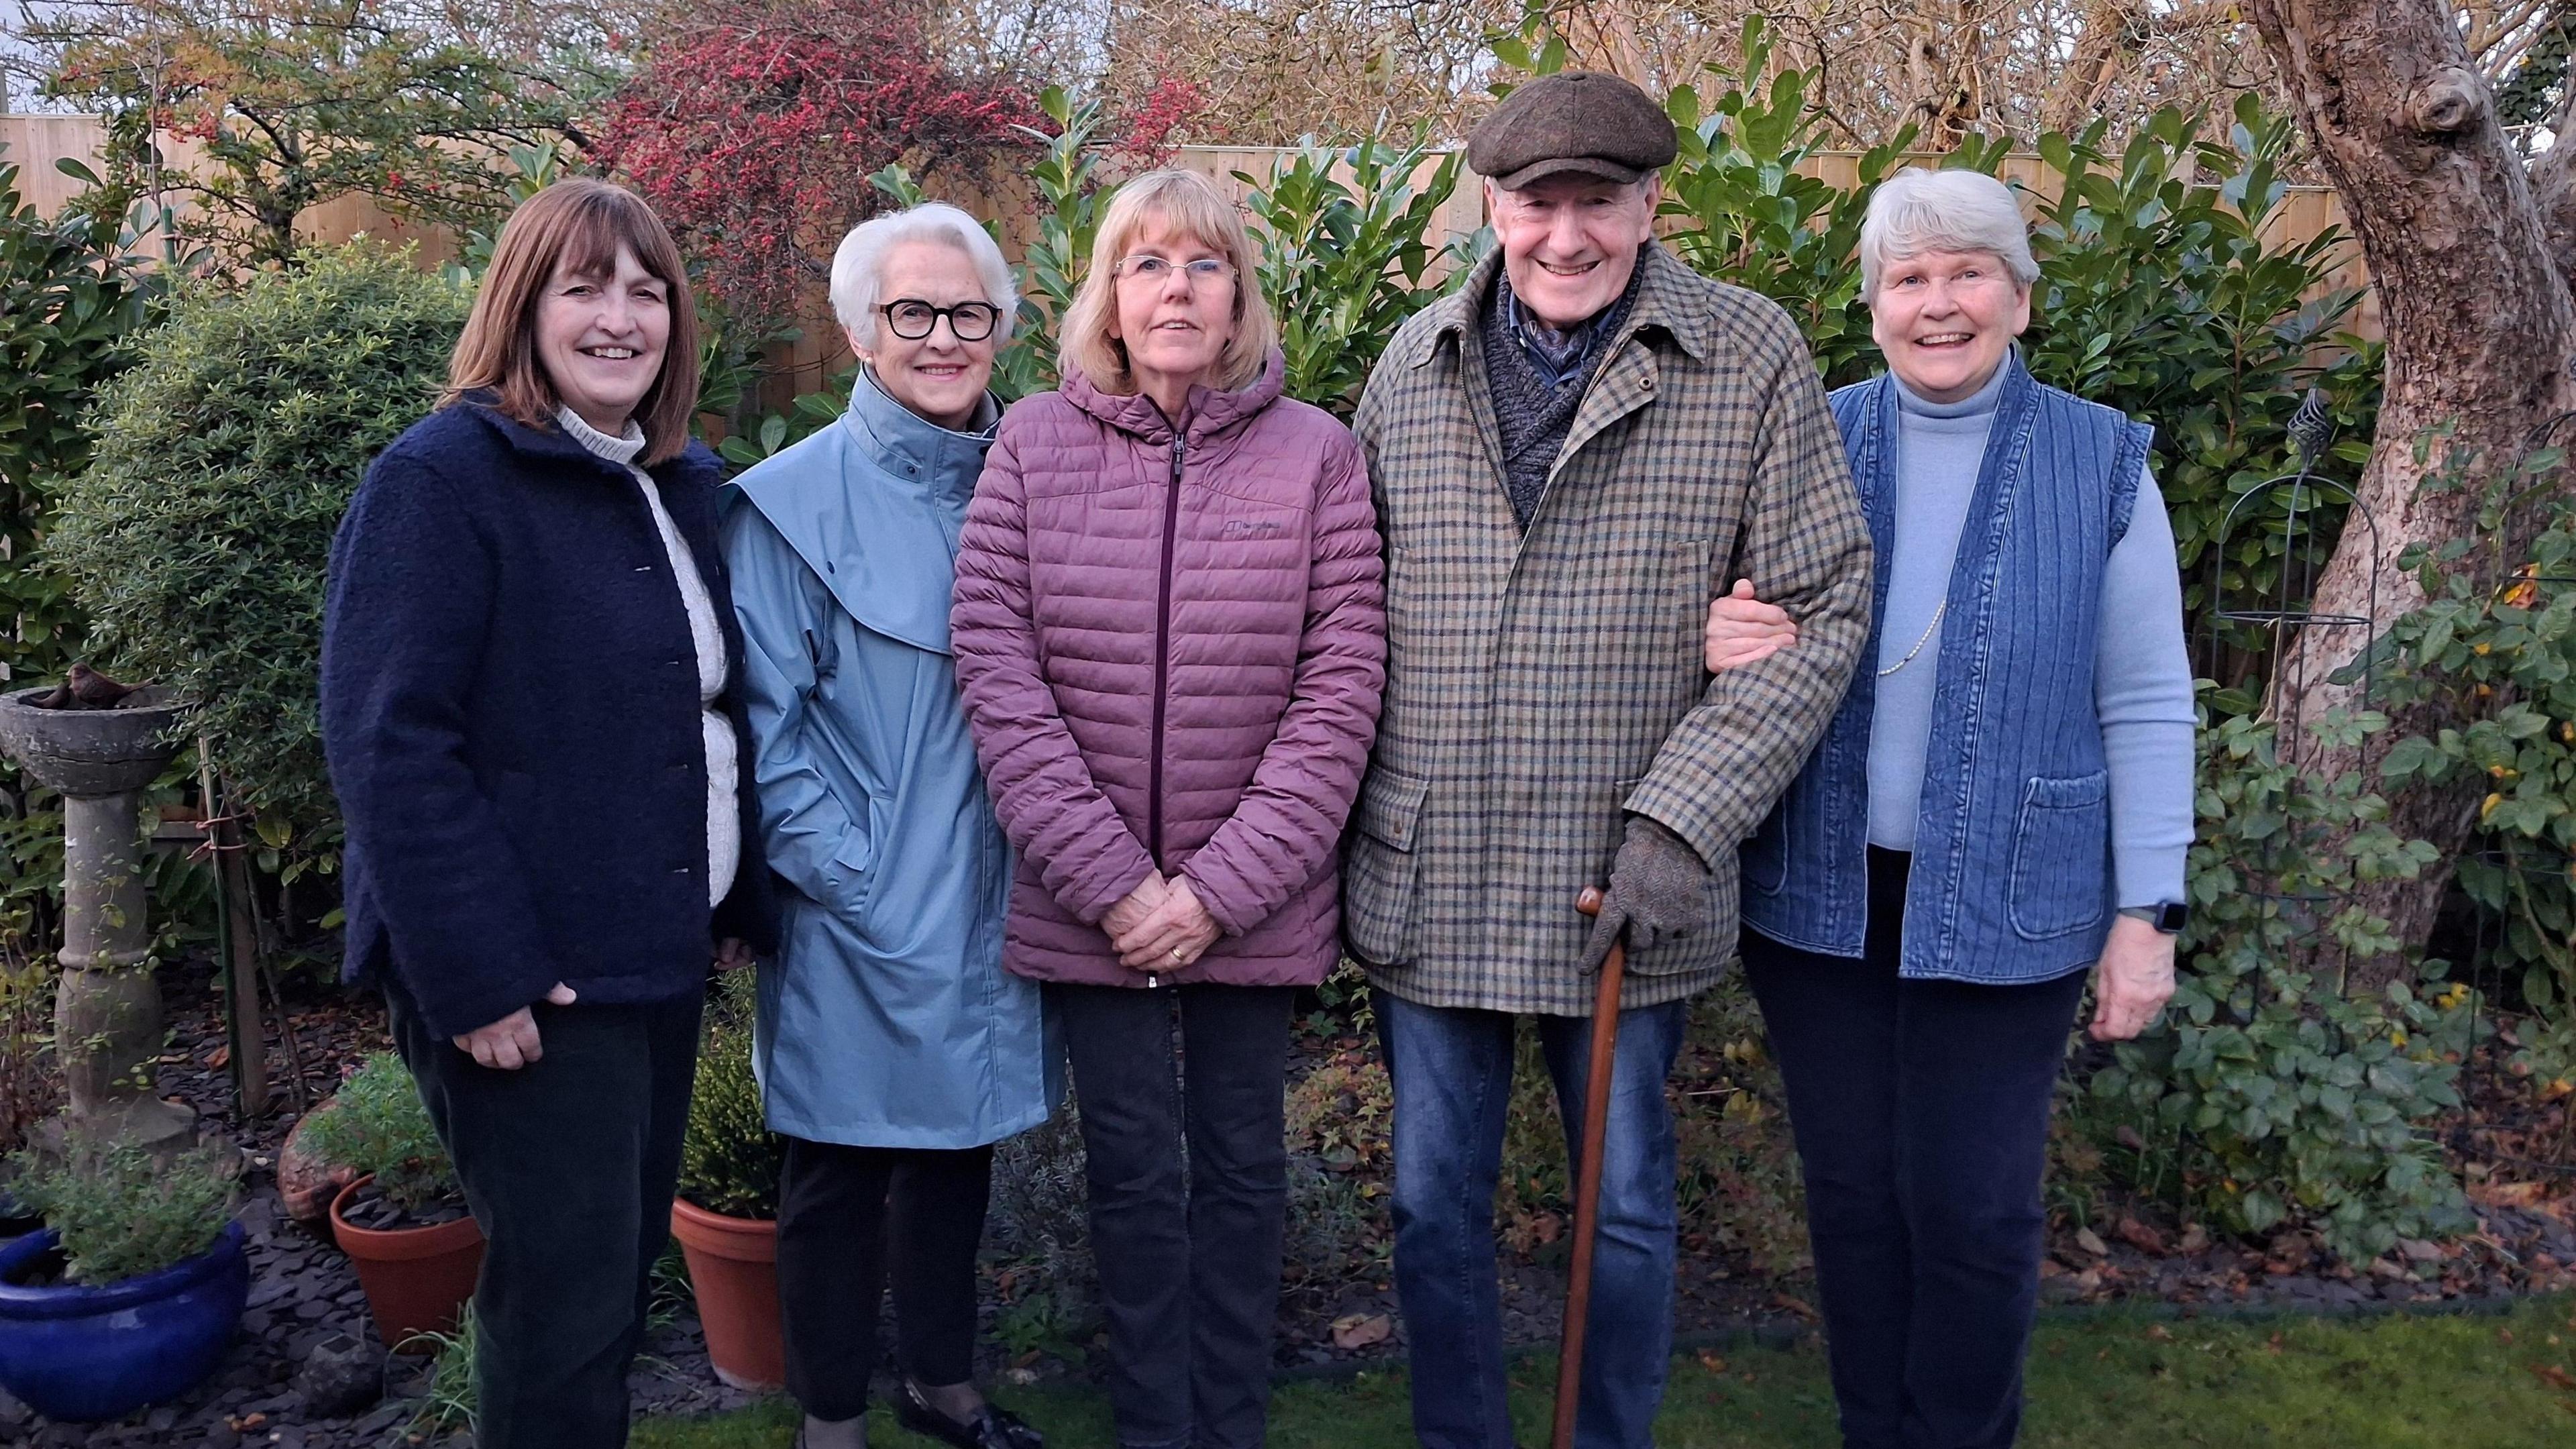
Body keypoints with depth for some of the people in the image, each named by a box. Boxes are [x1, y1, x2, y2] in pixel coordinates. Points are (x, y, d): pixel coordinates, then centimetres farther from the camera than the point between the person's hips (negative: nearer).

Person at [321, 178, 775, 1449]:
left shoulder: (681, 484, 10)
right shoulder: (443, 478, -13)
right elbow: (391, 745, -19)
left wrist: (738, 900, 10)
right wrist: (476, 974, -22)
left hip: (659, 955, 8)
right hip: (529, 975, -7)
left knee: (624, 1266, 18)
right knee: (565, 1297, 0)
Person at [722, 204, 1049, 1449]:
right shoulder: (794, 502, -11)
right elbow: (762, 728, -12)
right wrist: (852, 876, -16)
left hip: (987, 902, 5)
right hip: (861, 918, -5)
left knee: (957, 1145, 19)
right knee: (841, 1173, 10)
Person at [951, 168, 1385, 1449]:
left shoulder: (1316, 453, -2)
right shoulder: (1034, 445, -1)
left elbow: (1339, 692, -6)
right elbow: (997, 671, -6)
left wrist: (1220, 888, -12)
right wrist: (1111, 879, -12)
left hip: (1255, 906, 0)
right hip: (1088, 904, 0)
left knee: (1241, 1164, 12)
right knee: (1133, 1170, 10)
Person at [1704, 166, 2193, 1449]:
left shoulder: (2099, 464, -3)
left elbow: (2146, 706, -1)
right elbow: (1738, 626, 9)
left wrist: (2148, 910, -4)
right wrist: (1723, 646, -16)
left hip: (2002, 904, -2)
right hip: (1820, 894, 2)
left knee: (1971, 1204, 6)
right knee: (1849, 1187, 13)